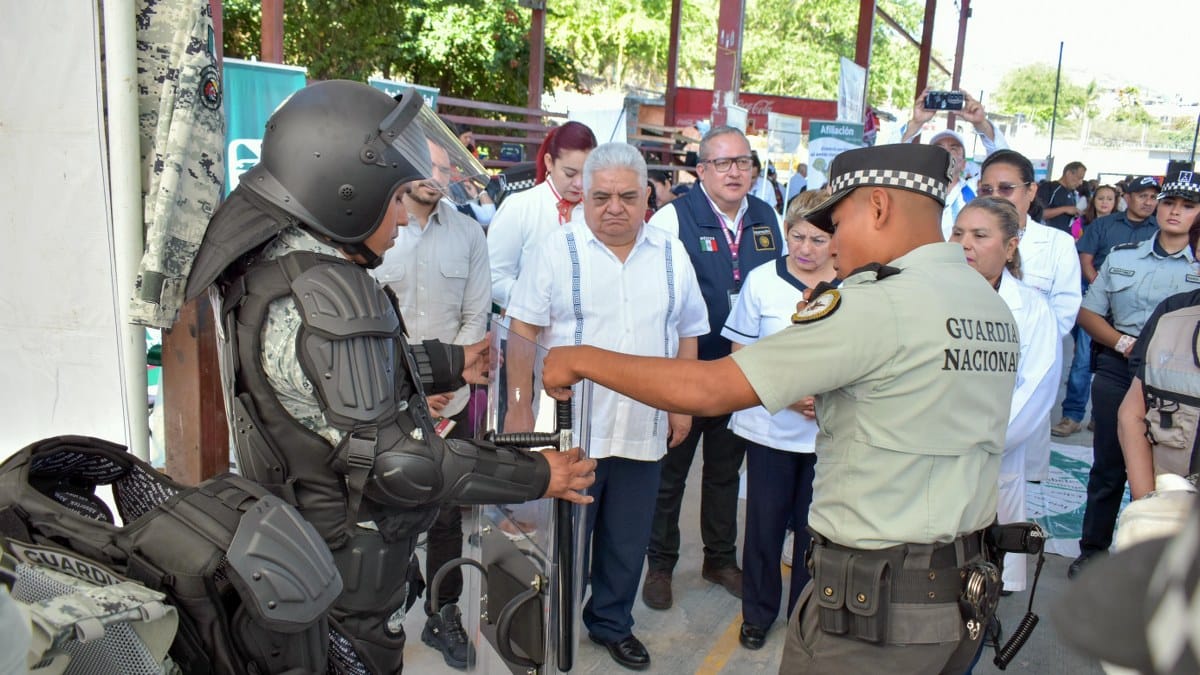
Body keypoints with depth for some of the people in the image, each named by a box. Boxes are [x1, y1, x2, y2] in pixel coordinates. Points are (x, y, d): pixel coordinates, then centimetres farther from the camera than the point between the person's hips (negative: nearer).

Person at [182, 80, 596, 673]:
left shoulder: (280, 258, 1)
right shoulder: (320, 296, -30)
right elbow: (394, 463, -29)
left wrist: (452, 363, 15)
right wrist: (535, 477, -22)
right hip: (348, 559, -9)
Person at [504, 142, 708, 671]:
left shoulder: (672, 255, 5)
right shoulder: (556, 251, -6)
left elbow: (686, 335, 11)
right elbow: (523, 333, -6)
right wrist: (519, 408, -9)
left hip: (644, 429, 3)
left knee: (628, 542, 16)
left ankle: (612, 623, 37)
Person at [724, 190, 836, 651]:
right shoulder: (762, 280, -6)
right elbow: (740, 356, -1)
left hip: (828, 430, 1)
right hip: (769, 427, 0)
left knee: (812, 525, 12)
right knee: (765, 522, 10)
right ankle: (758, 613, 30)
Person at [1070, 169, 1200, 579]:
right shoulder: (1122, 257, 9)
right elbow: (1088, 313, 8)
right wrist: (1125, 343, -7)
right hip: (1118, 371, 2)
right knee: (1108, 464, 10)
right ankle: (1093, 549, 24)